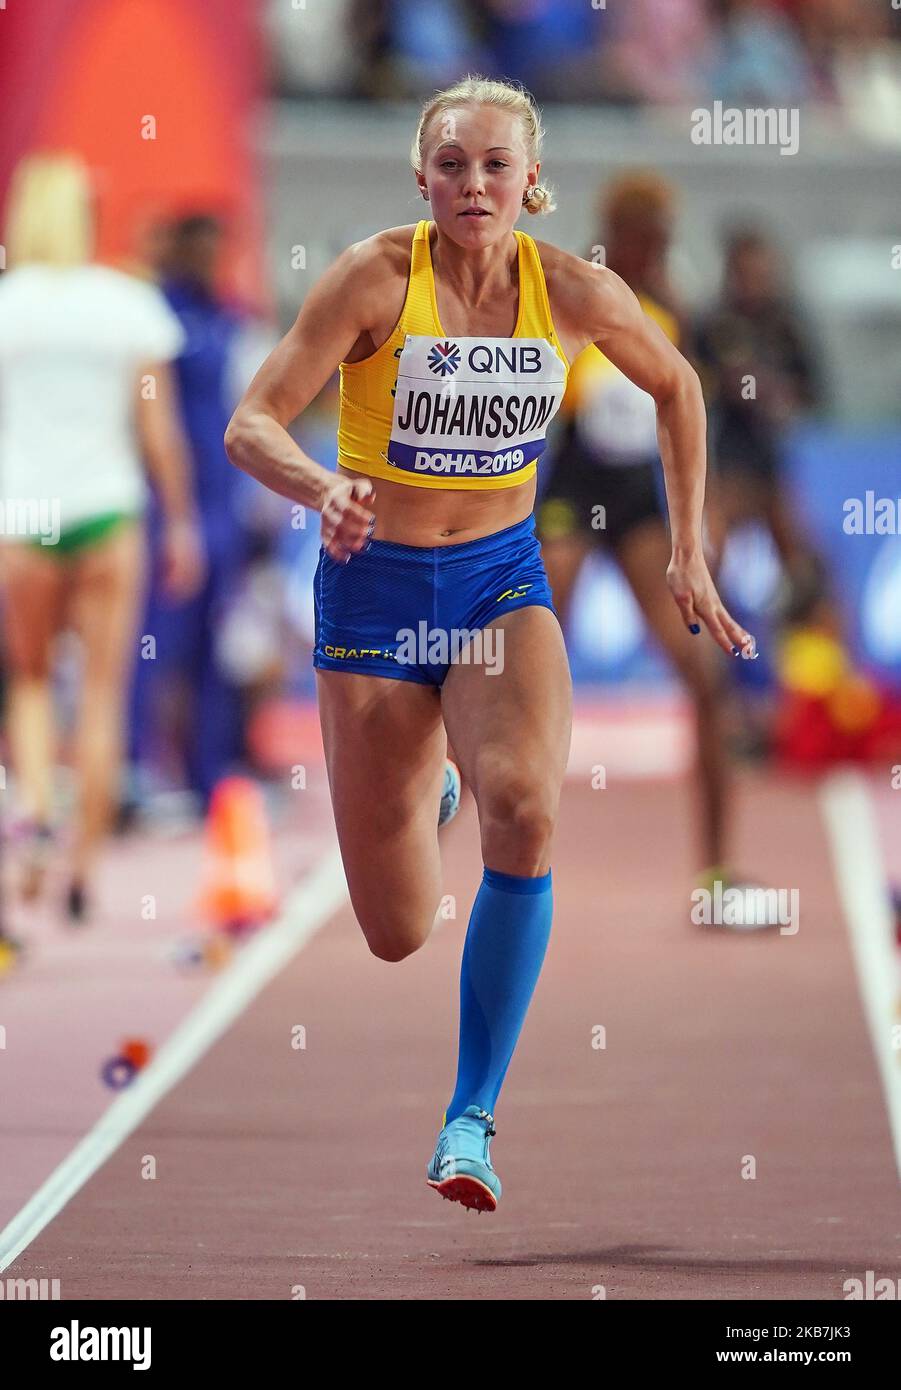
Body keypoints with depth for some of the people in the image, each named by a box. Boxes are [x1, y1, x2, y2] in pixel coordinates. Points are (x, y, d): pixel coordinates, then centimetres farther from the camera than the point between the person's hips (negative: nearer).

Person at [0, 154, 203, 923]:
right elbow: (159, 430, 1)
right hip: (108, 509, 0)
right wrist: (181, 522, 10)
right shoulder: (130, 304, 1)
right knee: (103, 692, 5)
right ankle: (85, 864, 3)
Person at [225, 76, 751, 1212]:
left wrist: (688, 554, 10)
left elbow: (675, 387, 12)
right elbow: (250, 426, -18)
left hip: (502, 582, 1)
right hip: (375, 583, -1)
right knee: (398, 936, 3)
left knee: (525, 809, -31)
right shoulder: (376, 278, -15)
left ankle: (472, 1117, -21)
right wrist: (323, 488, -39)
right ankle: (420, 789, 44)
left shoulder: (574, 293, -7)